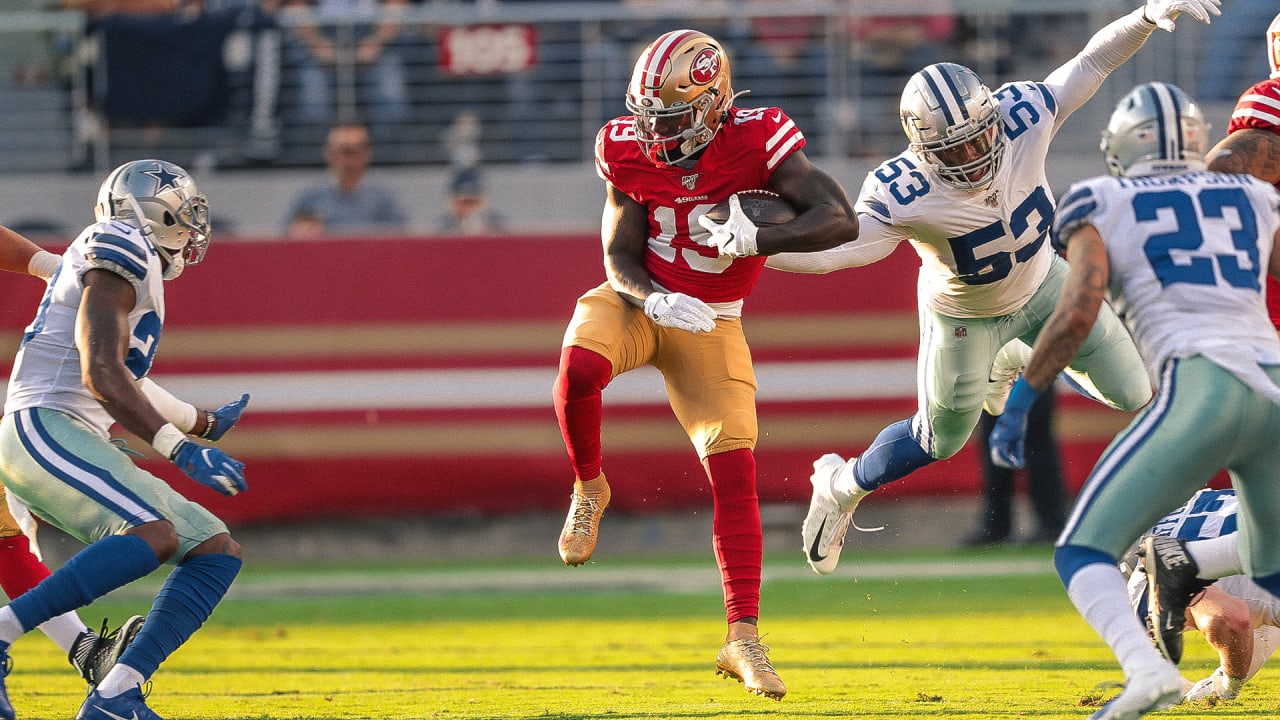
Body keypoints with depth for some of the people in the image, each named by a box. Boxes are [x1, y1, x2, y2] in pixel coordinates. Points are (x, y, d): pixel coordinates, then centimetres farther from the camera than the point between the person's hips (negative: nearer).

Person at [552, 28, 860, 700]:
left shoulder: (755, 142, -21)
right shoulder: (629, 152, -13)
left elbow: (841, 219, -28)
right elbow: (621, 258, -7)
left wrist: (756, 241, -44)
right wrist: (654, 301, -30)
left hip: (711, 323, -1)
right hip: (639, 299, 1)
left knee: (734, 472, -10)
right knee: (579, 368, -33)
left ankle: (743, 638, -3)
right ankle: (588, 489, -3)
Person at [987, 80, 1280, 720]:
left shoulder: (1102, 205, 10)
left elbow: (1078, 310, -3)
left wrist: (1019, 402, 1)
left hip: (1202, 387, -5)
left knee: (1082, 553, -3)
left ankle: (1147, 668, -30)